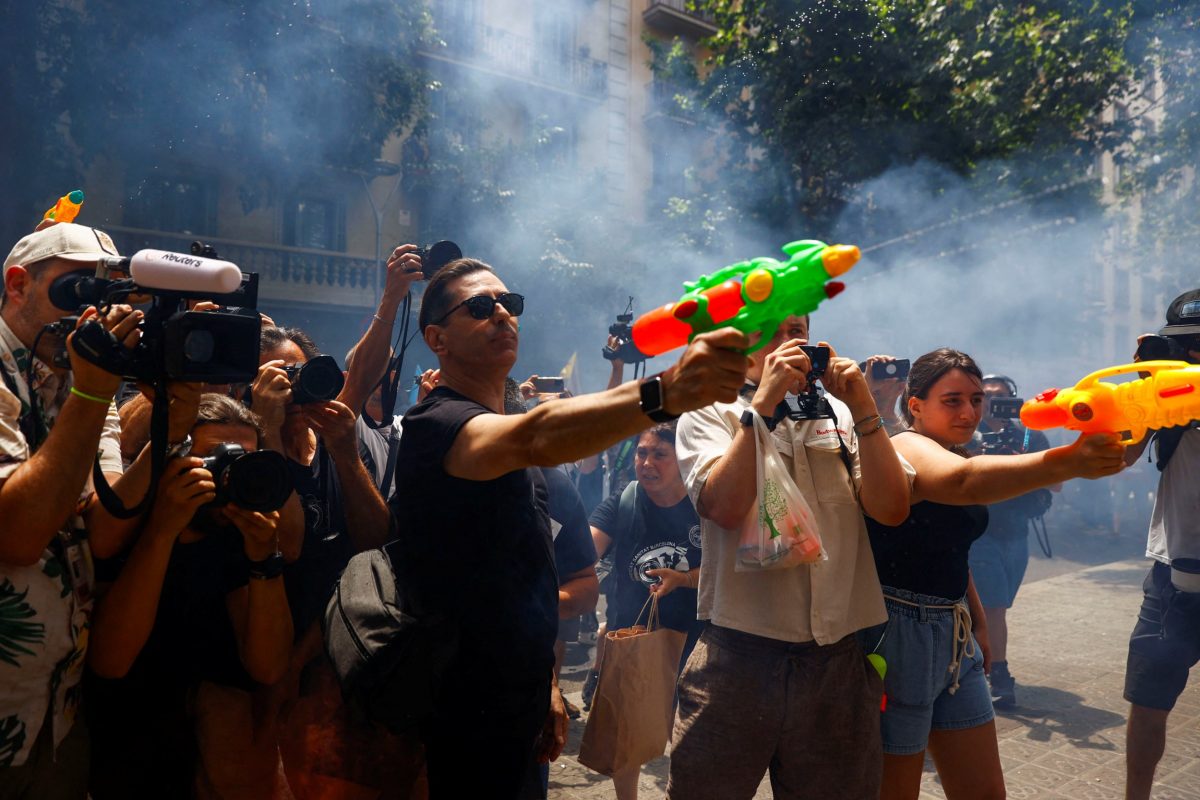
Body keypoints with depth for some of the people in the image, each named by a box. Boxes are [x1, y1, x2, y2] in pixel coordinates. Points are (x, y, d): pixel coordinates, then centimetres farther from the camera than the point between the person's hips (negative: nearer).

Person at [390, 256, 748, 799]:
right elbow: (536, 438, -42)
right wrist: (663, 392, -55)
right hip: (465, 719, -8)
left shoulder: (508, 429, 13)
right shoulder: (436, 424, -18)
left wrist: (547, 685, 13)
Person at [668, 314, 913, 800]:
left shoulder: (840, 415, 9)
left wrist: (864, 408, -10)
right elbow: (724, 505, -17)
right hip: (738, 651, -2)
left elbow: (892, 507, -3)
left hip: (839, 655, 3)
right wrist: (763, 403, -17)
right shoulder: (710, 415, 2)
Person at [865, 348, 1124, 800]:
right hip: (896, 632, -9)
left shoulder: (952, 453, 13)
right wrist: (1067, 462, -53)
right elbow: (964, 481, -41)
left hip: (955, 635, 9)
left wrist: (977, 620, 15)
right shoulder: (907, 448, -16)